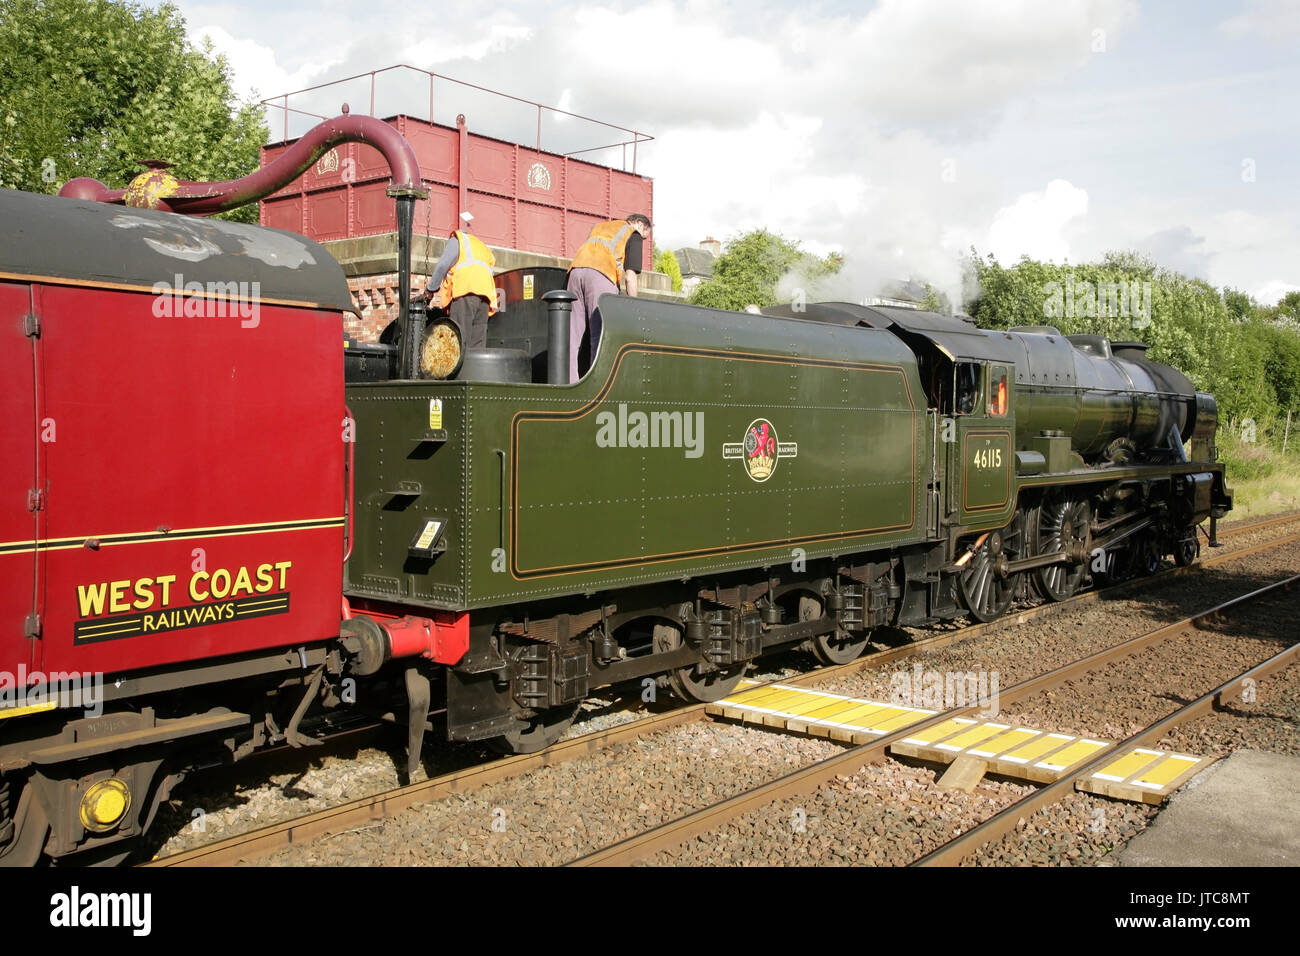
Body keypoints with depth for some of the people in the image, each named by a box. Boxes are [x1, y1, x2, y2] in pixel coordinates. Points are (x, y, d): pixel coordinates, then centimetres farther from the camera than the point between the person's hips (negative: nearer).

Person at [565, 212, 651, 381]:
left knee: (572, 335, 3)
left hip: (576, 270, 6)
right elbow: (630, 277, 5)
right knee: (601, 335, -7)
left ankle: (568, 382, -3)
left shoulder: (599, 226, 35)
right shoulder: (633, 234, 15)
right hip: (601, 275, -6)